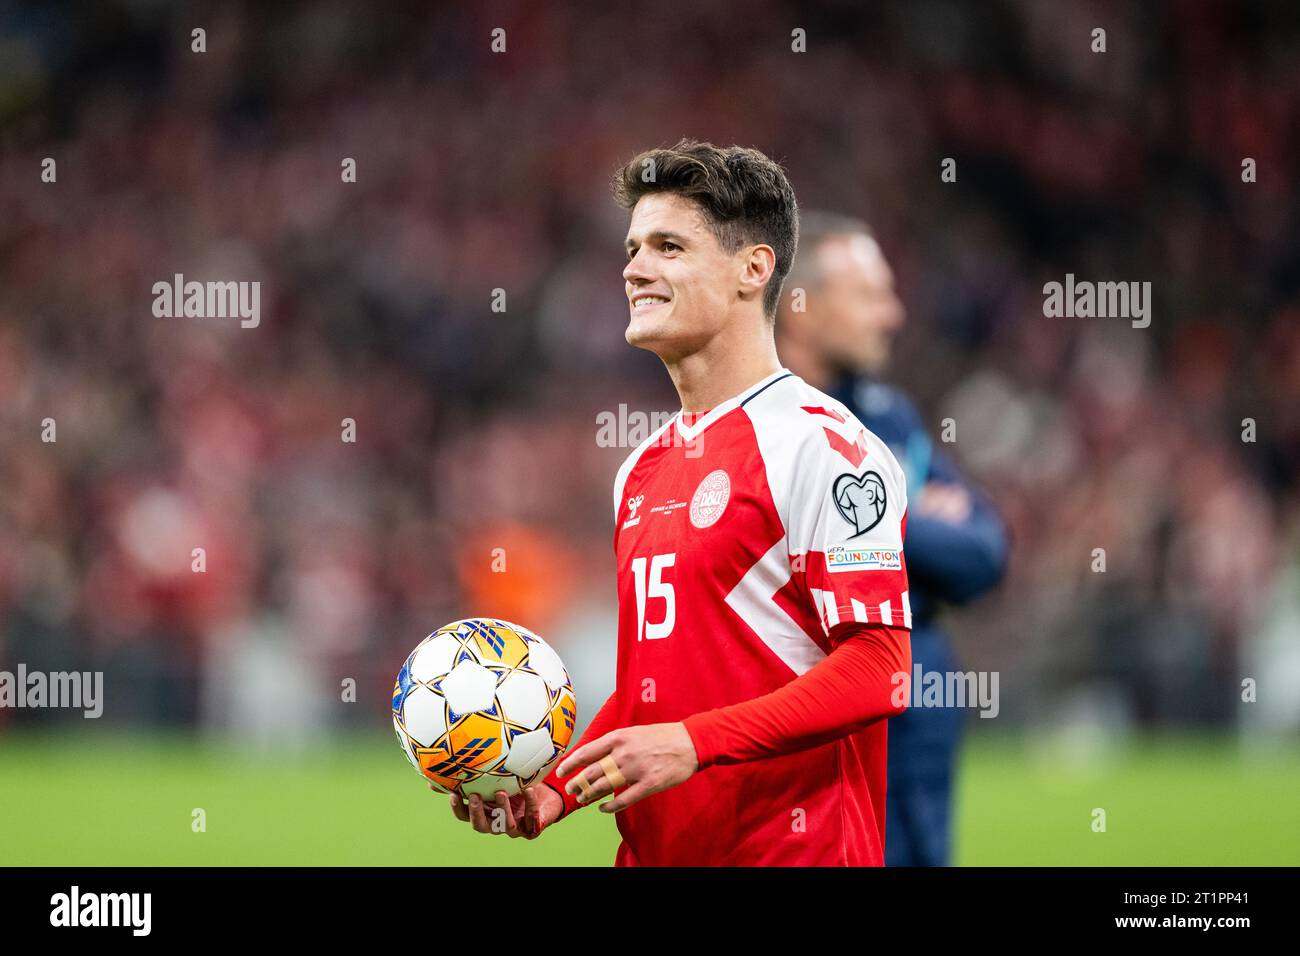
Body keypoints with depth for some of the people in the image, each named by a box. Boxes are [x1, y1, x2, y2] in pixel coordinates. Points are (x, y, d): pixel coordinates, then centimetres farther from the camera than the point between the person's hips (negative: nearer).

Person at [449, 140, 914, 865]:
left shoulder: (820, 445, -10)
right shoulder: (642, 470, 16)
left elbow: (879, 669, -17)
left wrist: (693, 743, -23)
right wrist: (556, 791, 7)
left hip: (792, 849, -7)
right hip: (651, 848, 7)